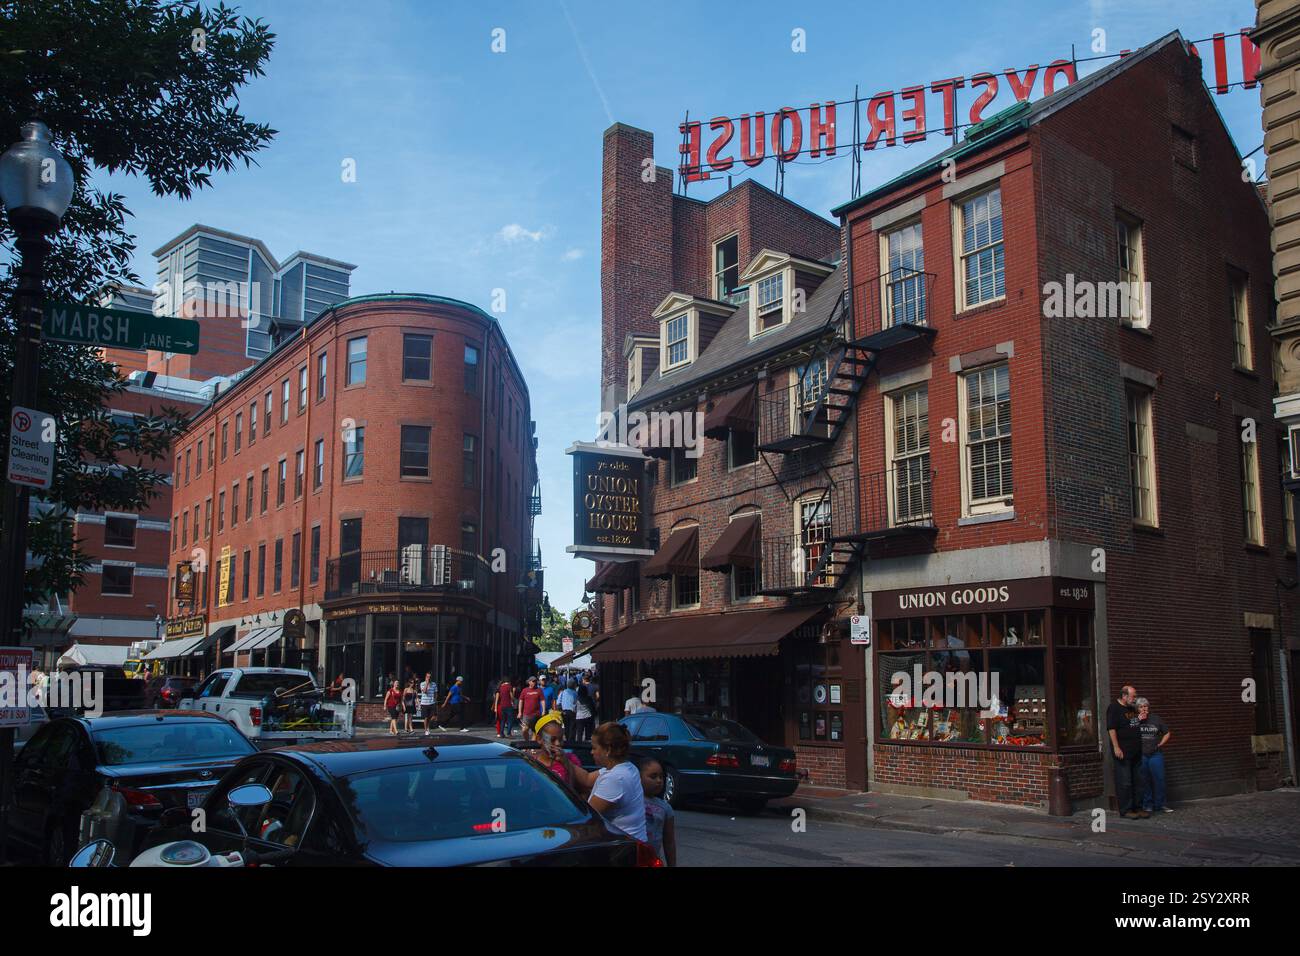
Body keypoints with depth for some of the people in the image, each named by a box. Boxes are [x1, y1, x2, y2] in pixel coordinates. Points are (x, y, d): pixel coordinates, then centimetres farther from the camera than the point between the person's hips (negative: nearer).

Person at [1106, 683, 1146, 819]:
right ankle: (1125, 810, 2)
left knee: (1138, 781, 11)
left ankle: (1137, 807, 20)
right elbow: (1111, 728, -16)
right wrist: (1116, 747, -20)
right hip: (1123, 752, -8)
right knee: (1124, 782, -4)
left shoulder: (1133, 709, 16)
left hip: (1136, 752, 9)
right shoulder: (1114, 708, -10)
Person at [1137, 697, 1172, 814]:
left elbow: (1167, 733, 17)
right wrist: (1138, 721, -12)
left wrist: (1160, 744, 5)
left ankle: (1159, 805, 13)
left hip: (1155, 754, 2)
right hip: (1140, 755, -2)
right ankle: (1147, 805, 14)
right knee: (1144, 781, 3)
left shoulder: (1156, 718, 10)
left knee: (1159, 780, 1)